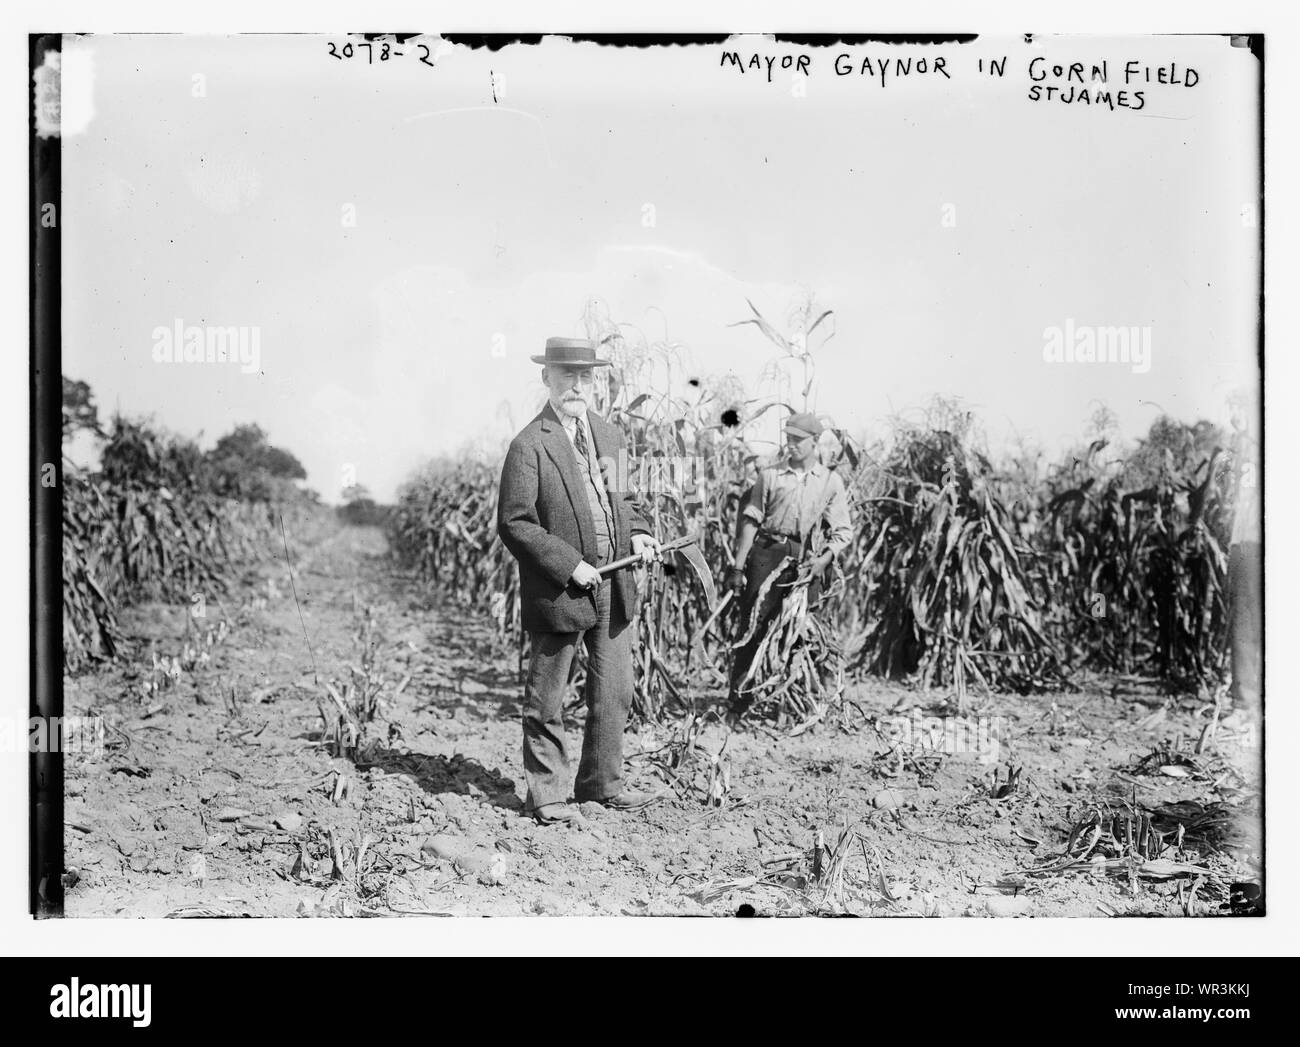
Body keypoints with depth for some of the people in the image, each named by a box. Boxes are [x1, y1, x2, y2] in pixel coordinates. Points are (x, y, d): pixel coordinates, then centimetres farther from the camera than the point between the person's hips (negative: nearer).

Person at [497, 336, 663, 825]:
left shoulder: (608, 435, 12)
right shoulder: (530, 446, -11)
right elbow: (514, 522, -14)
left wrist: (637, 533, 4)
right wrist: (568, 565, -19)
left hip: (614, 587, 7)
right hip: (558, 591, -7)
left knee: (614, 693, 14)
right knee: (546, 700, 5)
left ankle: (602, 782, 28)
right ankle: (547, 793, 16)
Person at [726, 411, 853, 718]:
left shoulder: (831, 481, 9)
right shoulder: (770, 475, 8)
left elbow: (843, 531, 8)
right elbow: (751, 521, 6)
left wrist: (824, 558, -10)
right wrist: (738, 566, 0)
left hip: (806, 562, 1)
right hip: (768, 554, 0)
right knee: (753, 626, -5)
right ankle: (738, 701, 0)